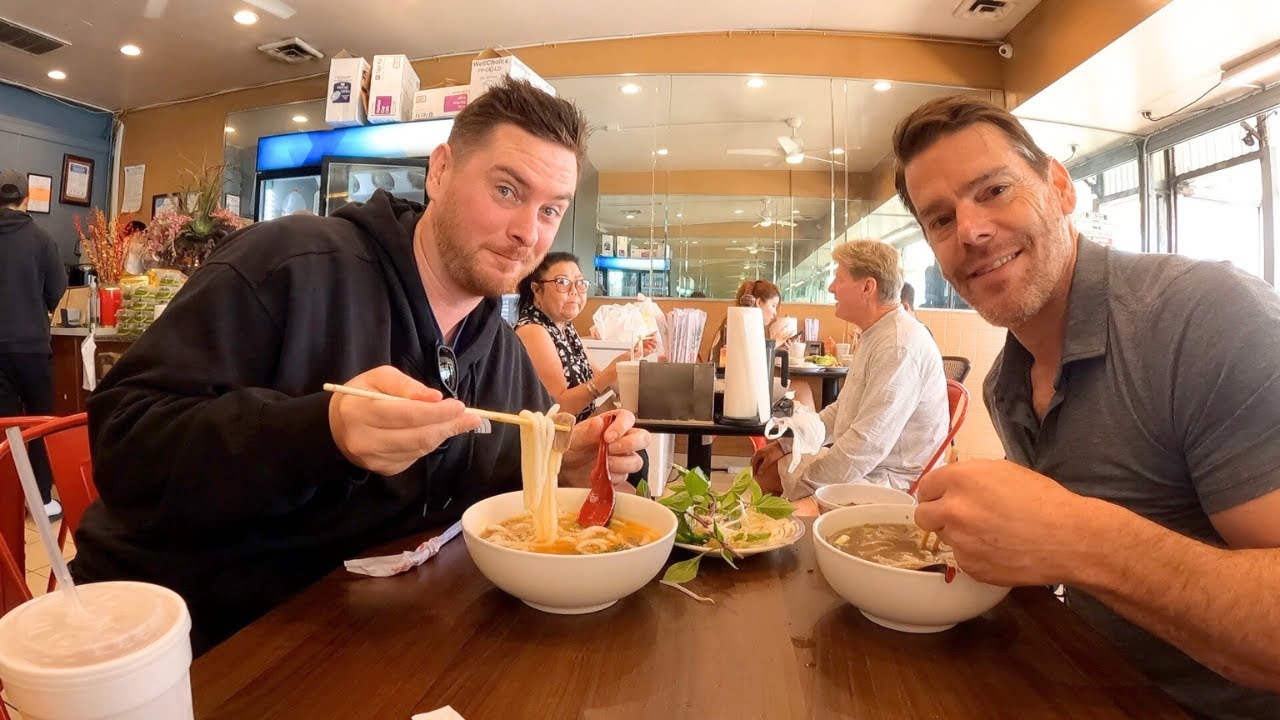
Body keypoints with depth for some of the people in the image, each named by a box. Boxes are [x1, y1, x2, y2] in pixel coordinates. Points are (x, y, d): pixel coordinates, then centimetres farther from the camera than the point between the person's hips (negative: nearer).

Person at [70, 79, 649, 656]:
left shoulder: (506, 353, 2)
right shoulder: (287, 263, -18)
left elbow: (504, 488, 12)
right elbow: (123, 444, -20)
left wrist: (565, 470, -10)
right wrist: (322, 433, -36)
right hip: (199, 631, -4)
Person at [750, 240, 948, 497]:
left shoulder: (899, 347, -24)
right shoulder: (875, 336, 12)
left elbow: (867, 446, -28)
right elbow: (843, 409, 18)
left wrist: (794, 483, -20)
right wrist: (786, 443, 9)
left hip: (892, 481, -10)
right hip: (865, 464, 10)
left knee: (769, 478, -20)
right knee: (764, 468, 1)